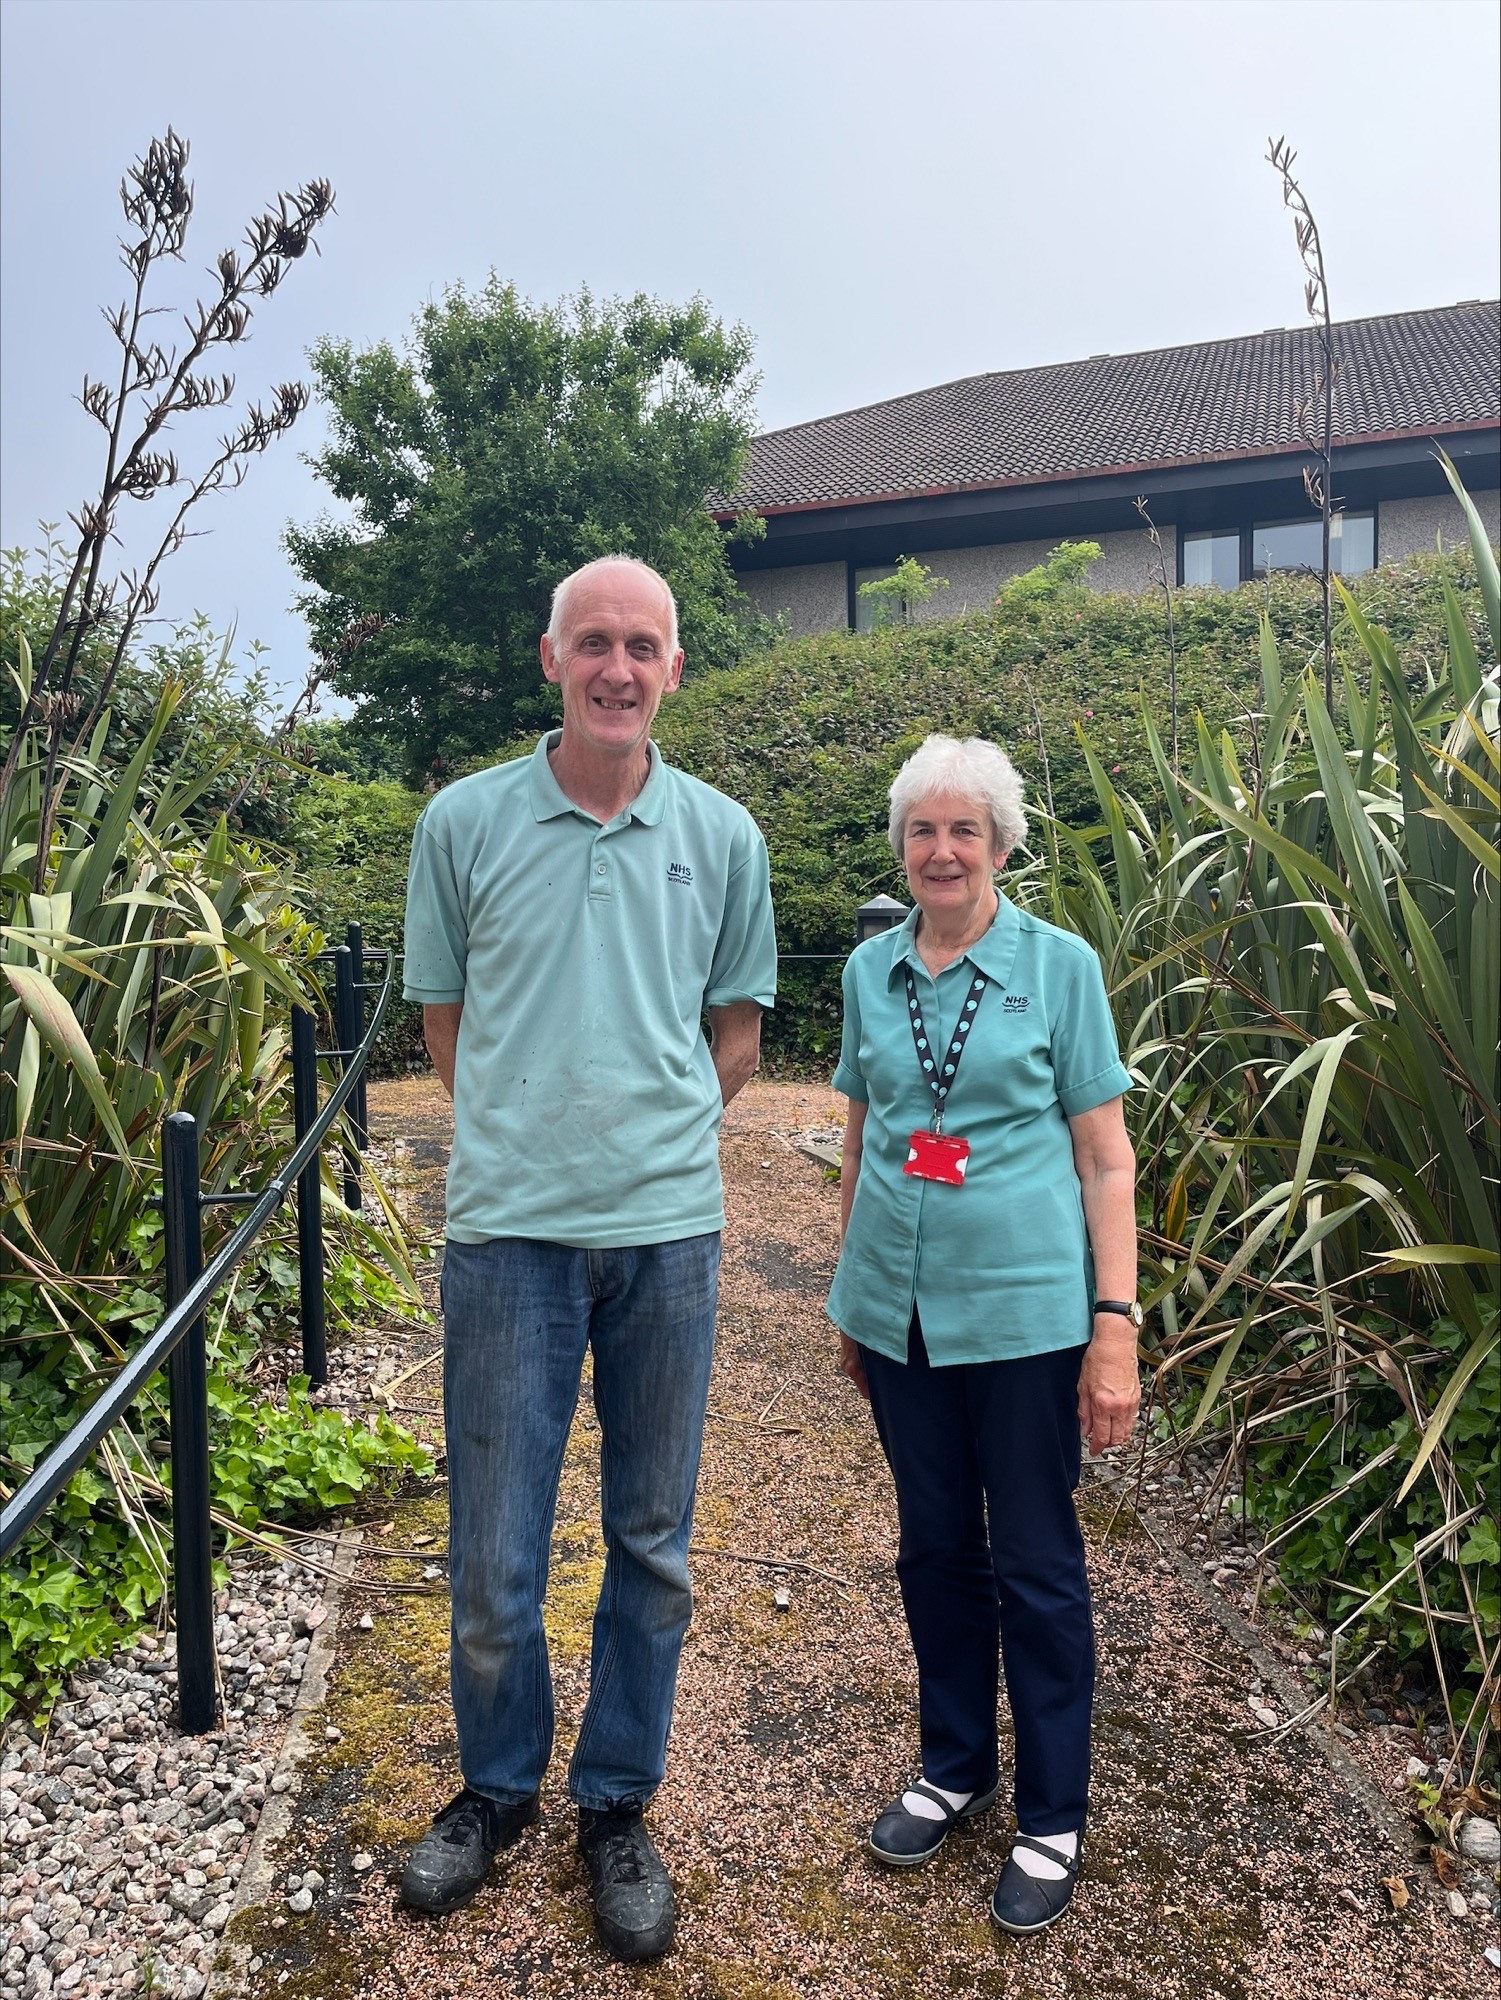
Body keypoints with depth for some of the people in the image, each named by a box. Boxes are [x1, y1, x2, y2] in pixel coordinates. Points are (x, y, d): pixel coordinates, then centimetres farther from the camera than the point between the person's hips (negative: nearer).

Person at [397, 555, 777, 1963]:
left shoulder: (722, 835, 3)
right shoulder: (464, 823, 0)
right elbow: (445, 1022, 8)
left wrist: (650, 1141, 7)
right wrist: (524, 1141, 6)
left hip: (668, 1228, 1)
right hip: (509, 1227, -1)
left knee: (651, 1542, 13)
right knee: (493, 1552, 9)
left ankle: (617, 1805, 34)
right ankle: (497, 1785, 36)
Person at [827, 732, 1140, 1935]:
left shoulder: (1059, 966, -6)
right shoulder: (871, 971, 4)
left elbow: (1105, 1157, -5)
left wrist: (1116, 1324, -11)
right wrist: (851, 1297, 15)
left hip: (1024, 1312, -3)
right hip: (900, 1309, 4)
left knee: (1036, 1563, 8)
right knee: (934, 1546, 17)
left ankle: (1054, 1819, 28)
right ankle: (956, 1769, 38)